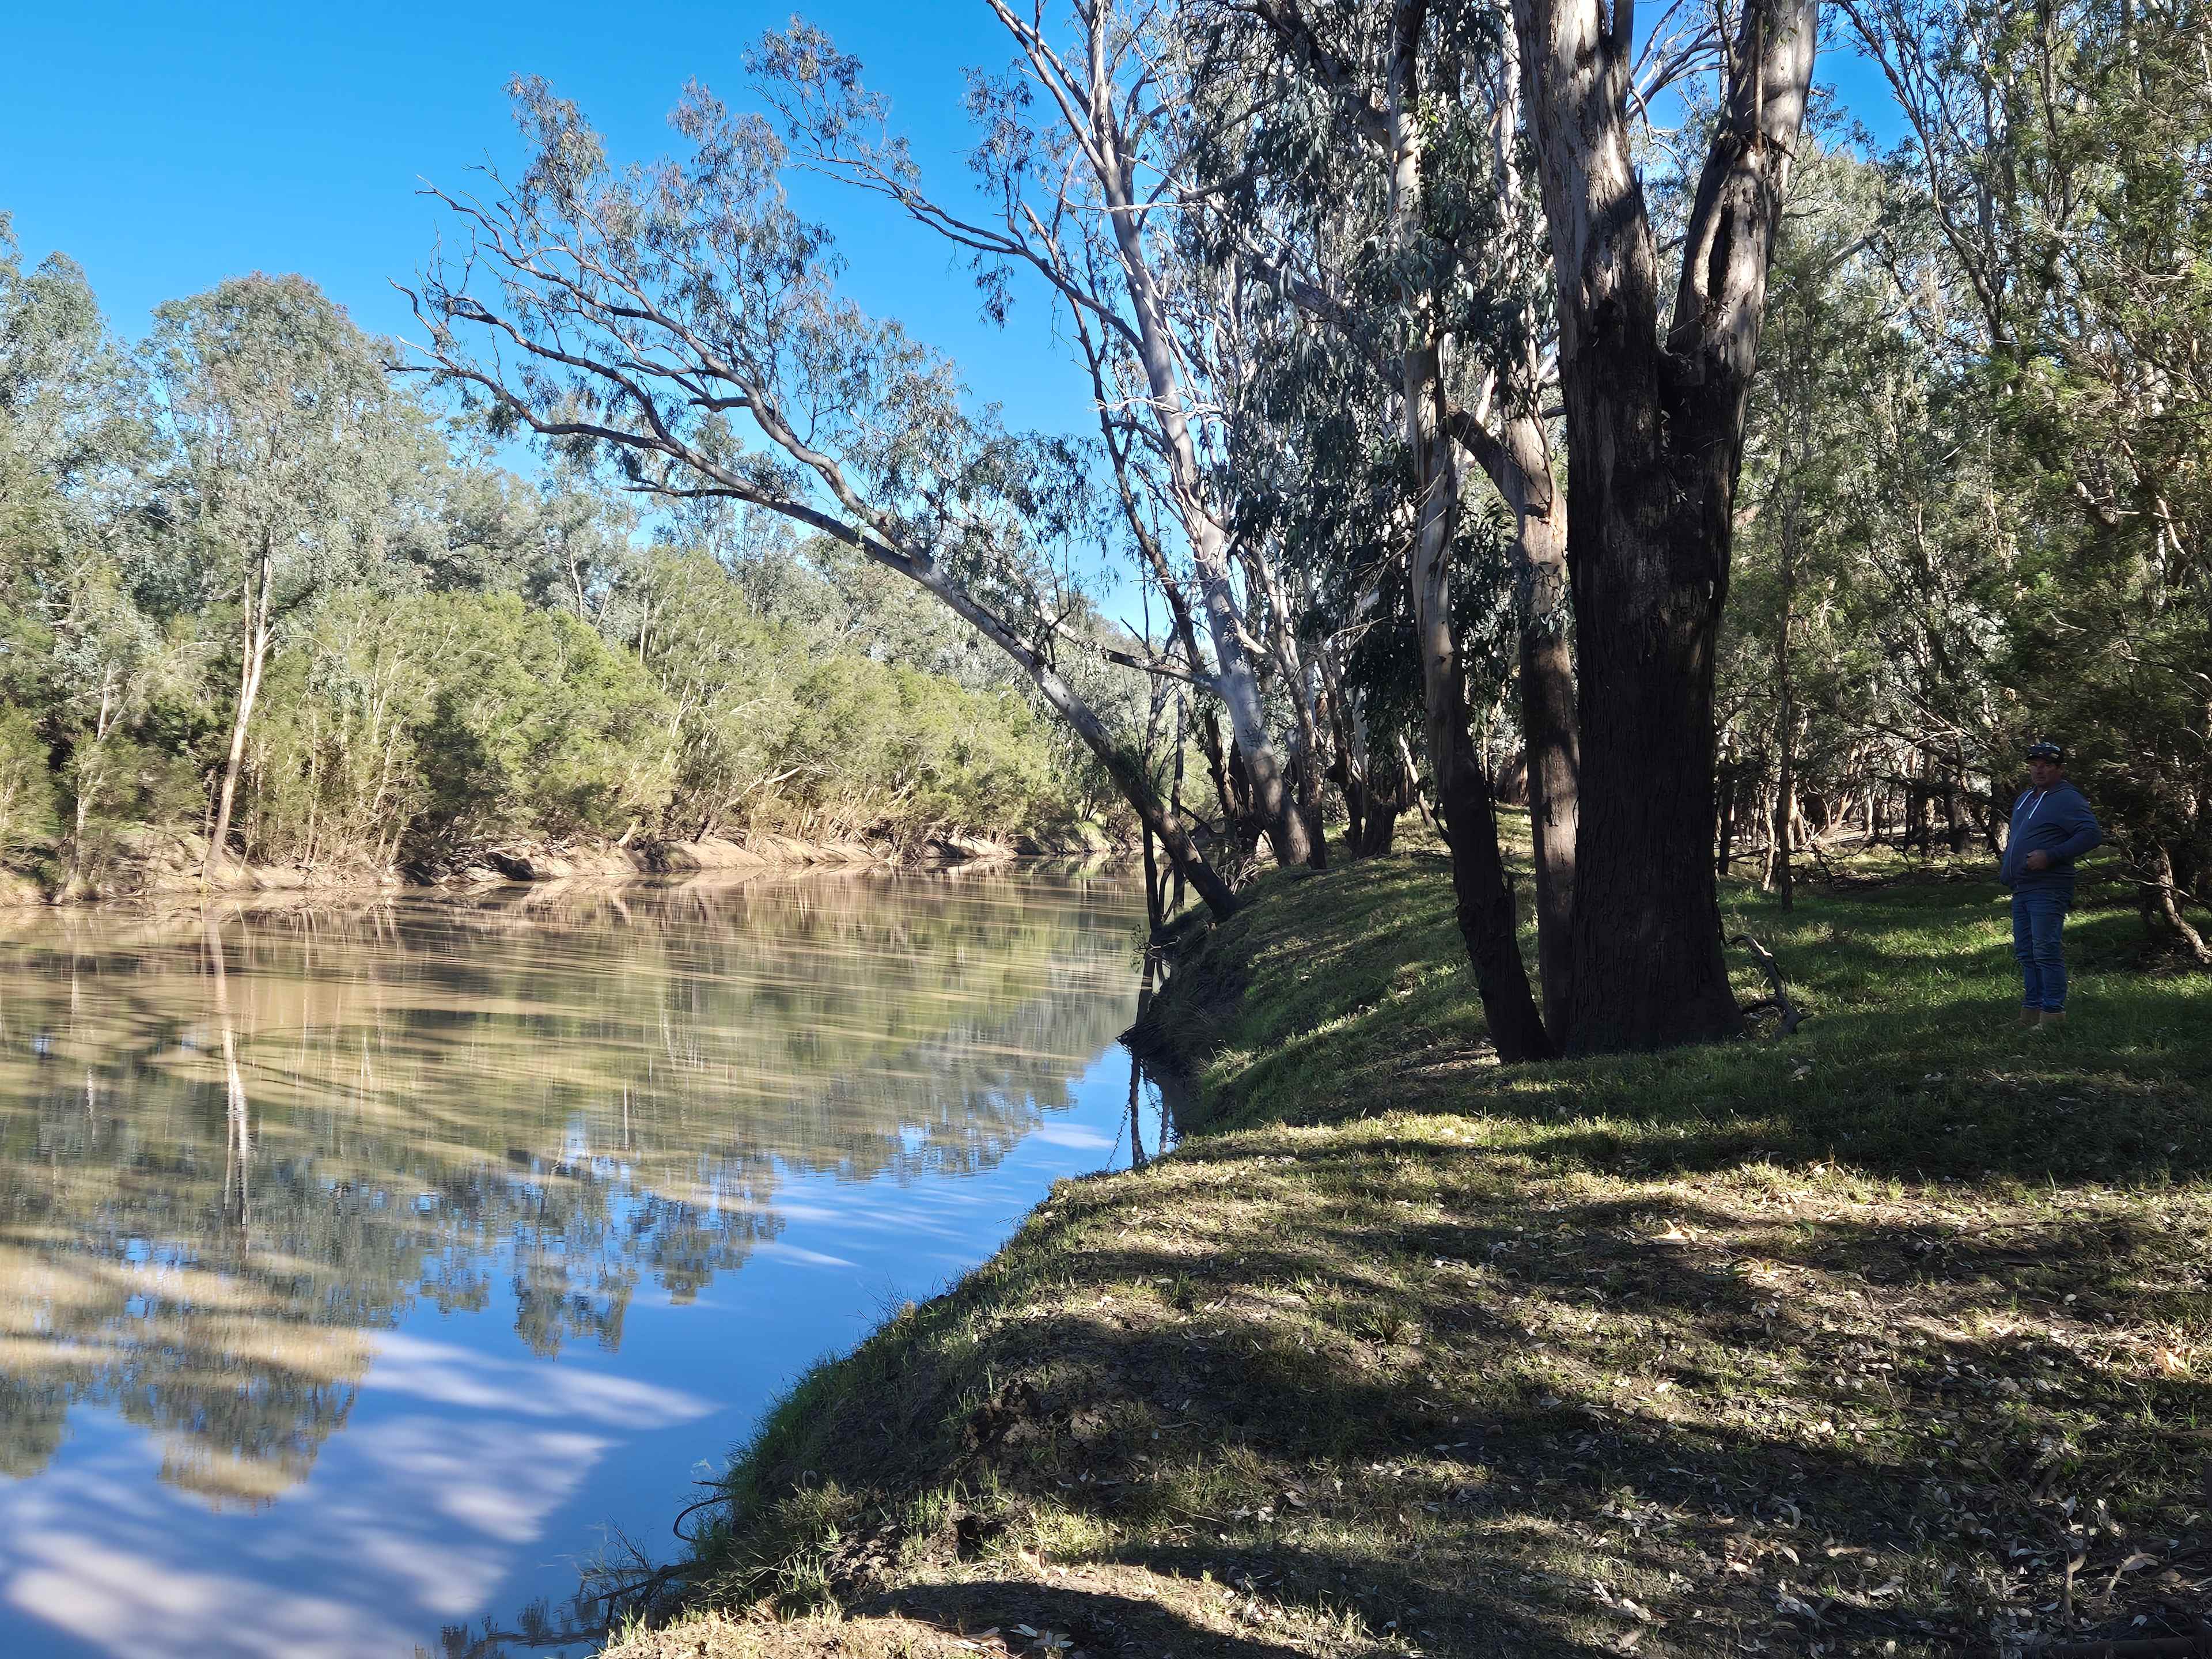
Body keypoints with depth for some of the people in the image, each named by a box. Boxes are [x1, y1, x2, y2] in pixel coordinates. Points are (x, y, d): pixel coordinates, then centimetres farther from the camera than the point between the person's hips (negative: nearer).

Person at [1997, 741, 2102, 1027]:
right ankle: (2031, 1011, 19)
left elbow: (2091, 834, -19)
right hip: (2022, 889, 10)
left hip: (2048, 890, -9)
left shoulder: (2067, 800, -9)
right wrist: (2006, 866, 18)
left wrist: (2050, 856, -24)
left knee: (2046, 952, -11)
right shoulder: (2025, 798, 19)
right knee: (2025, 952, 12)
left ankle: (2053, 1014, -7)